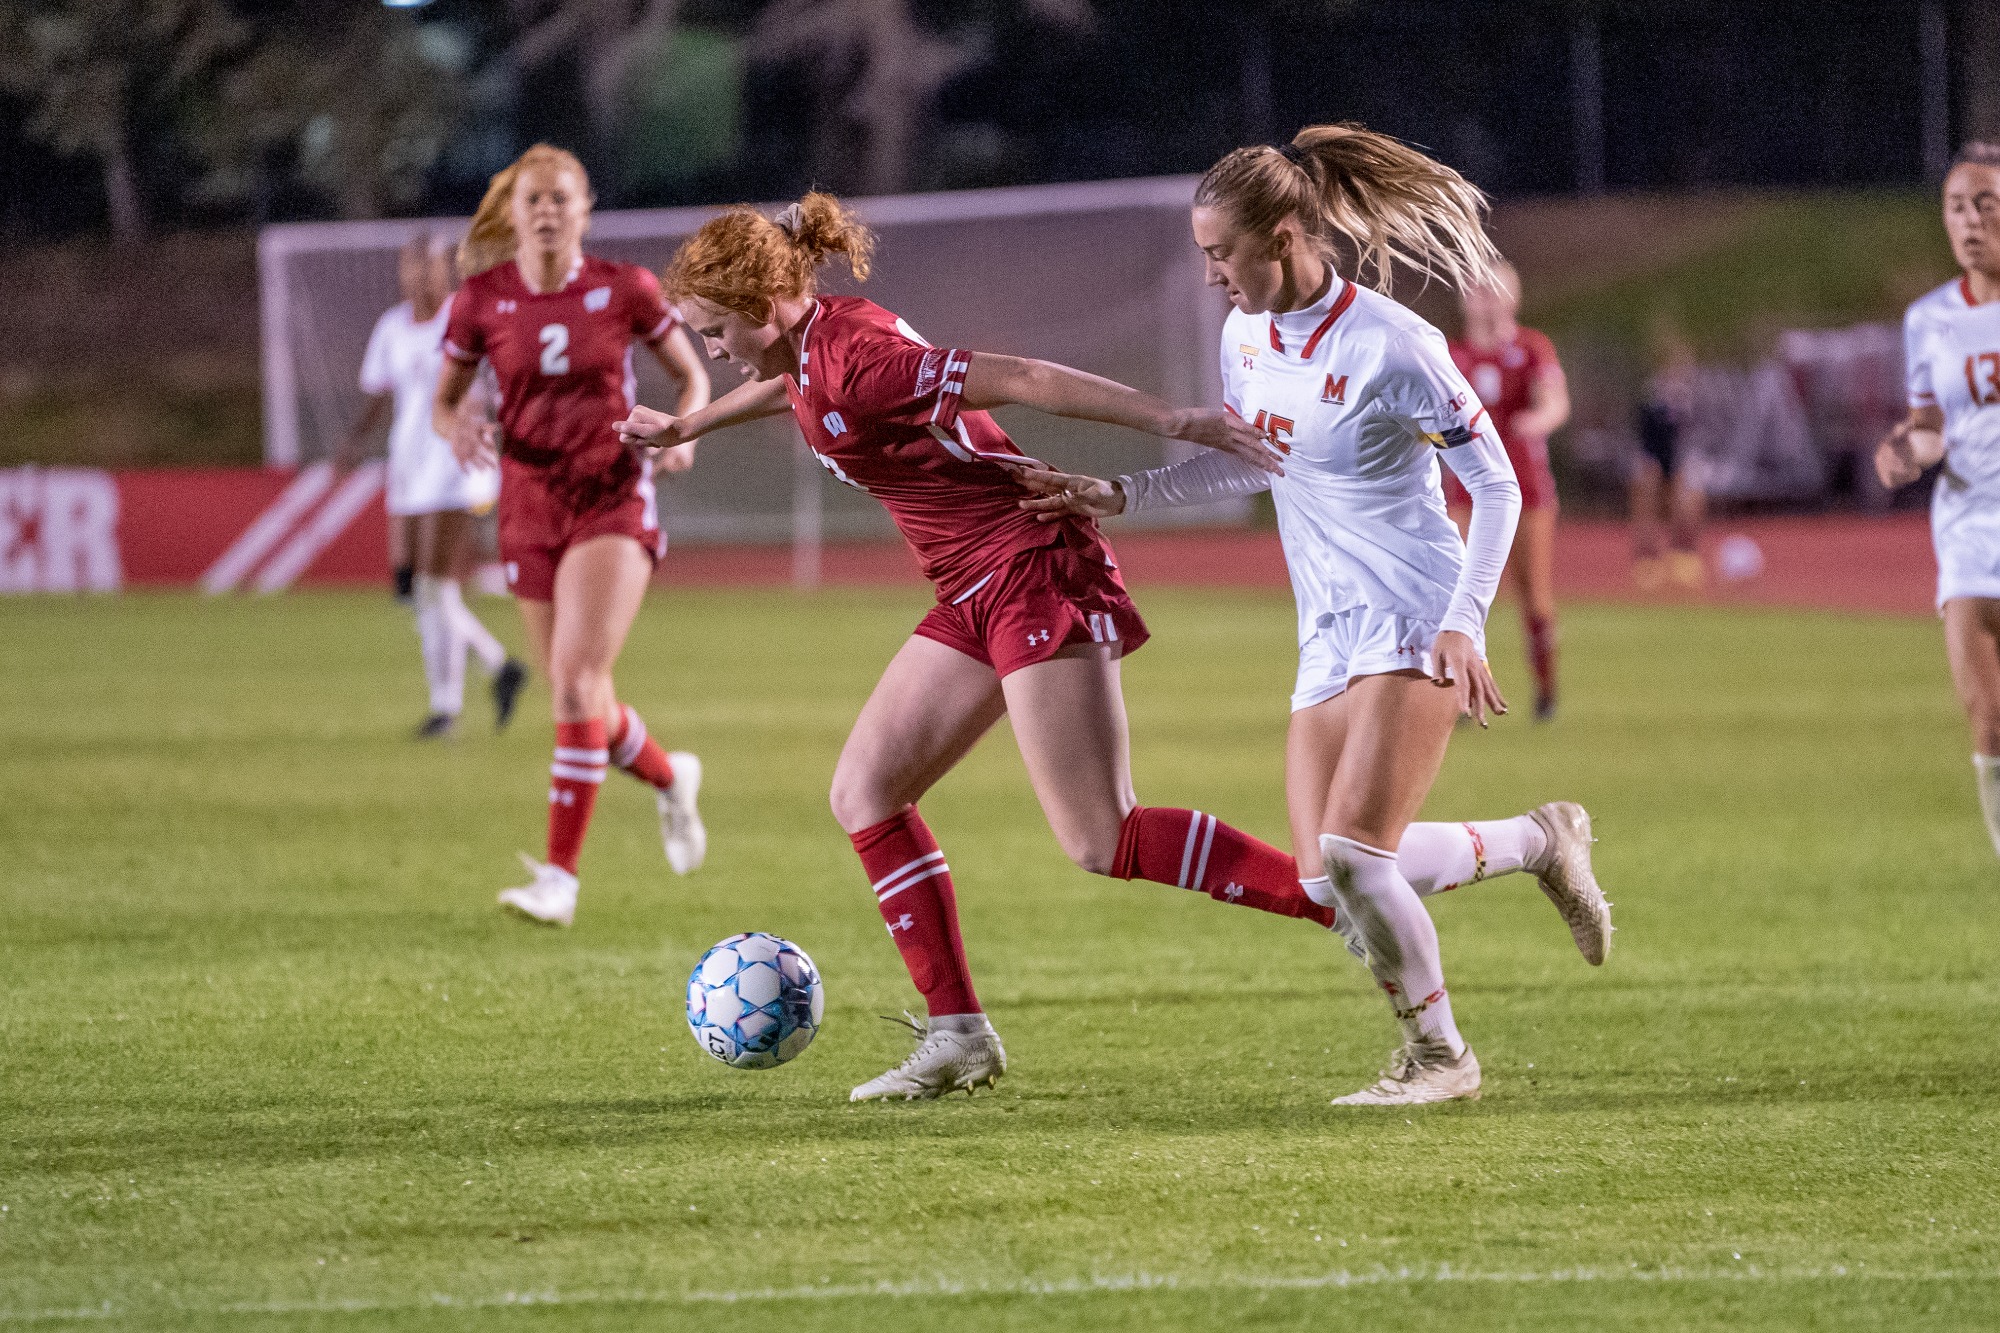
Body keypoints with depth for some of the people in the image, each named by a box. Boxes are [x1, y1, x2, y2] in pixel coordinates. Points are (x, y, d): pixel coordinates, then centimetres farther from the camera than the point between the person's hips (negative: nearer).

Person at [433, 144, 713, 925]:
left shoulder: (624, 290, -5)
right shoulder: (481, 301, -1)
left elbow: (691, 373, 8)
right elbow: (444, 399, 9)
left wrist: (685, 428, -12)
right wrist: (459, 429, -14)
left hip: (613, 501, -3)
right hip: (530, 508, 3)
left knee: (576, 680, -20)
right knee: (583, 707, 8)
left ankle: (560, 874, -18)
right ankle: (668, 777, 42)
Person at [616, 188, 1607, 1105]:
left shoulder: (853, 359, -19)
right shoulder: (812, 341, 9)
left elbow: (1016, 379, -24)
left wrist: (1167, 421, -28)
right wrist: (687, 427, 48)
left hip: (1033, 572, -10)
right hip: (978, 596, 10)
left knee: (1106, 845, -14)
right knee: (863, 791, 5)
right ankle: (957, 1036, 6)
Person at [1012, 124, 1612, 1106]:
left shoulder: (1389, 346, -17)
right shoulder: (1244, 335, 6)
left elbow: (1496, 485, -11)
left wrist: (1463, 623, -19)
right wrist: (1118, 497, 16)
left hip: (1415, 627, -8)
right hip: (1329, 638, 8)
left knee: (1351, 851, -20)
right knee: (1324, 879, -2)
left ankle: (1437, 1055, 0)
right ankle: (1540, 841, 20)